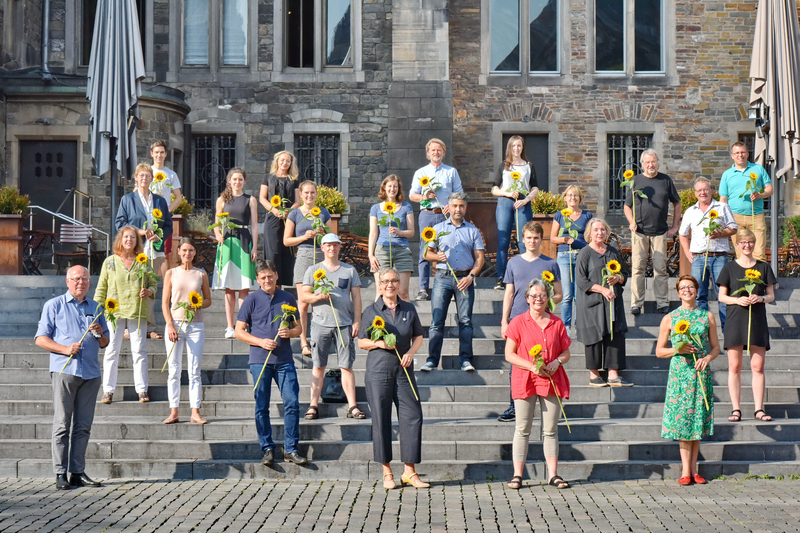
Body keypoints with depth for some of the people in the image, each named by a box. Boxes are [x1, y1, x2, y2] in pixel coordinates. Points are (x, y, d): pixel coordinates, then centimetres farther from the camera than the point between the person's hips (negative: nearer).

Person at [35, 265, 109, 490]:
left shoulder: (96, 308, 19)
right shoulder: (54, 306, 7)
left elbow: (105, 343, 23)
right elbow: (41, 338, 2)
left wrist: (100, 333, 0)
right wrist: (65, 349, -12)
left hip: (90, 372, 4)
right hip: (64, 370, -4)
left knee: (83, 426, 3)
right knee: (62, 424, -5)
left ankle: (78, 472, 7)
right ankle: (60, 473, -3)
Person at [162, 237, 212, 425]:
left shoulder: (201, 274, 7)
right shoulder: (171, 273, 6)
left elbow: (208, 300, 13)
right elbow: (165, 302, 3)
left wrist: (199, 305, -10)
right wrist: (170, 325, -8)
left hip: (195, 325, 0)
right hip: (175, 323, 0)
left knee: (194, 371, -1)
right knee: (174, 370, 0)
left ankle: (195, 412, 1)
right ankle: (174, 411, 3)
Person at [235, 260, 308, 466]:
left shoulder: (288, 298, 10)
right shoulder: (252, 299, 4)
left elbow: (298, 327, 17)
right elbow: (239, 331, 3)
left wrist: (290, 332, -6)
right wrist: (261, 342, -10)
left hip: (284, 359, 2)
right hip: (259, 360, -1)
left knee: (292, 402, -5)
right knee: (262, 407, 1)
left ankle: (291, 449, 3)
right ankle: (267, 449, 10)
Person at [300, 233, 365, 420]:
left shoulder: (350, 270, 12)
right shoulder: (313, 270, 11)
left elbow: (356, 298, 10)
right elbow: (303, 296, 6)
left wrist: (357, 322, 1)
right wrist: (318, 296, -14)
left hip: (344, 324, 0)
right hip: (320, 322, 0)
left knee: (347, 366, -1)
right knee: (318, 366, 1)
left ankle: (352, 406, -1)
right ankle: (313, 405, 4)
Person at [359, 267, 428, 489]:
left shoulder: (409, 309, 9)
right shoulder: (371, 311, 4)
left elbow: (418, 337, 16)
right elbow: (361, 342, 7)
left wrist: (411, 352, -3)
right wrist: (378, 343, -11)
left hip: (403, 371, 2)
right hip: (378, 371, -2)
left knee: (413, 417, -3)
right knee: (381, 420, 0)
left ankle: (409, 471, 7)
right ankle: (387, 472, 10)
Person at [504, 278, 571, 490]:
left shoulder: (557, 323, 9)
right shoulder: (518, 322, 1)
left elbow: (566, 353, 13)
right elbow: (509, 355, -2)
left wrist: (556, 362, -9)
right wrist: (531, 366, -14)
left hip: (551, 381, 2)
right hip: (525, 381, -2)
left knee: (550, 430, 6)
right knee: (523, 429, 0)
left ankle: (553, 474, 11)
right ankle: (517, 474, 4)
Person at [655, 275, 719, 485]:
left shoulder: (707, 316, 8)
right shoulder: (669, 319, 4)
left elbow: (716, 347, 11)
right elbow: (659, 351, 7)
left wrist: (707, 358, -9)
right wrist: (677, 350, -11)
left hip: (701, 373, 1)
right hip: (679, 372, -1)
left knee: (697, 418, 3)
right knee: (682, 420, -4)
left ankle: (693, 469, 11)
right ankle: (686, 470, 2)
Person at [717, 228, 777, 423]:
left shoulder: (764, 267, 9)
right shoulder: (729, 268, 5)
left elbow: (771, 295, 10)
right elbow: (722, 296, 4)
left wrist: (760, 298, -11)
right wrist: (738, 300, -14)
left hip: (757, 321, 1)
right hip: (735, 319, -1)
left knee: (758, 367, -1)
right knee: (734, 367, -1)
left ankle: (759, 409, 3)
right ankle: (736, 409, 4)